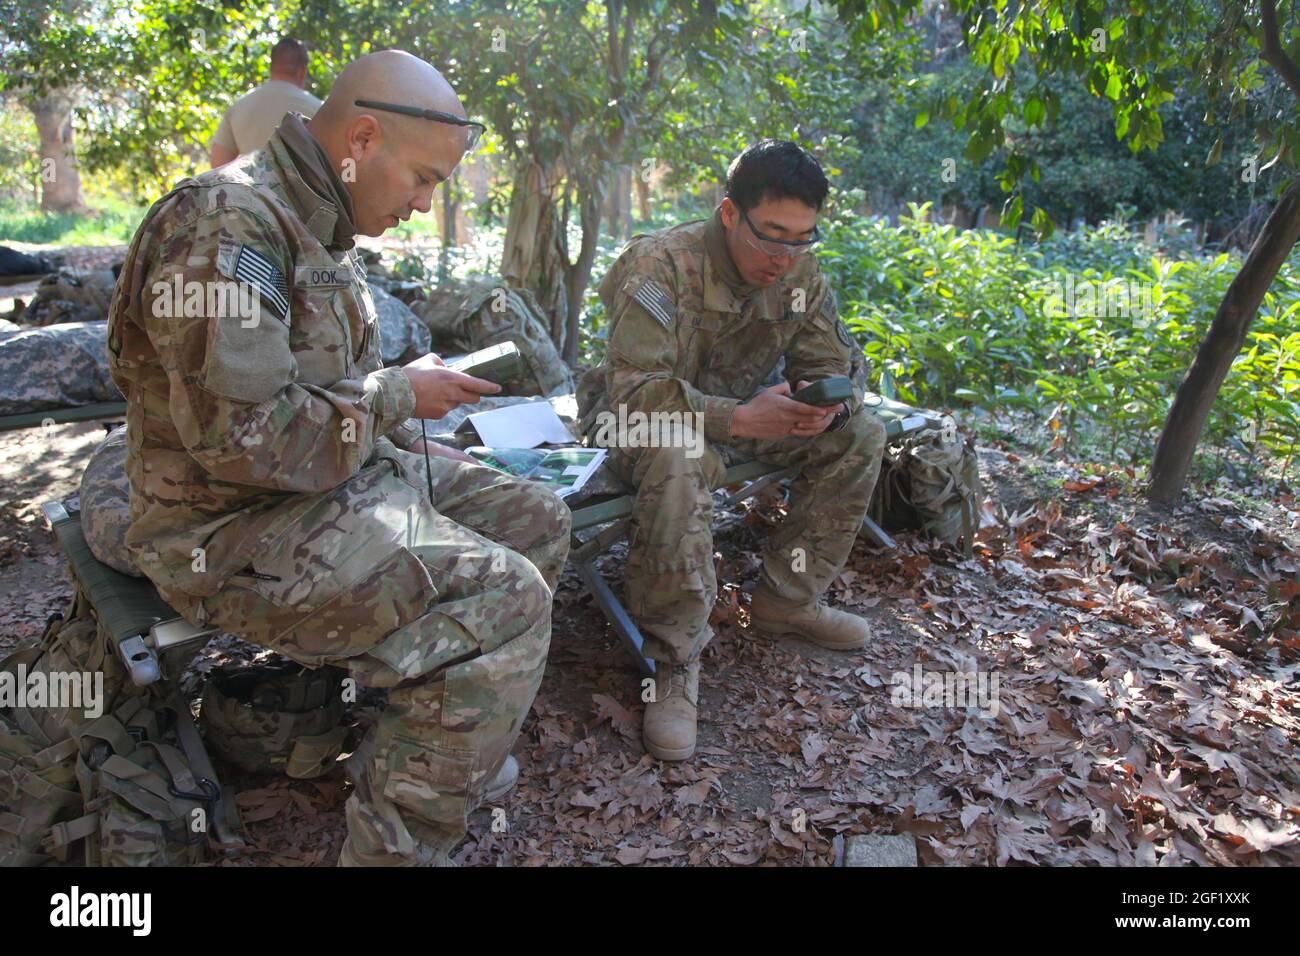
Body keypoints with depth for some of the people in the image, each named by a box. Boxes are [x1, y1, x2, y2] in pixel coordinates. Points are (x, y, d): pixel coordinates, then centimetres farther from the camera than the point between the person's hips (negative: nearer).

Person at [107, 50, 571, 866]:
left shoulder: (321, 224, 11)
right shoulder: (226, 223, -21)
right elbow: (240, 435, -28)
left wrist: (412, 387, 6)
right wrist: (398, 396, -16)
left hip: (349, 471, 10)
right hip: (234, 529, -10)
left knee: (537, 522, 9)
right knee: (507, 601, -23)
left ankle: (448, 747, 20)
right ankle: (395, 846, -7)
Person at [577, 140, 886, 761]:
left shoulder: (799, 274, -6)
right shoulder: (662, 267, -26)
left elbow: (834, 362, 0)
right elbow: (635, 390, -34)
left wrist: (827, 403, -26)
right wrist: (739, 419, -42)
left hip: (739, 413, 7)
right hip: (642, 417, -7)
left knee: (859, 435, -4)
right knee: (680, 461, -41)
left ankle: (786, 599, 5)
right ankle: (673, 660, -28)